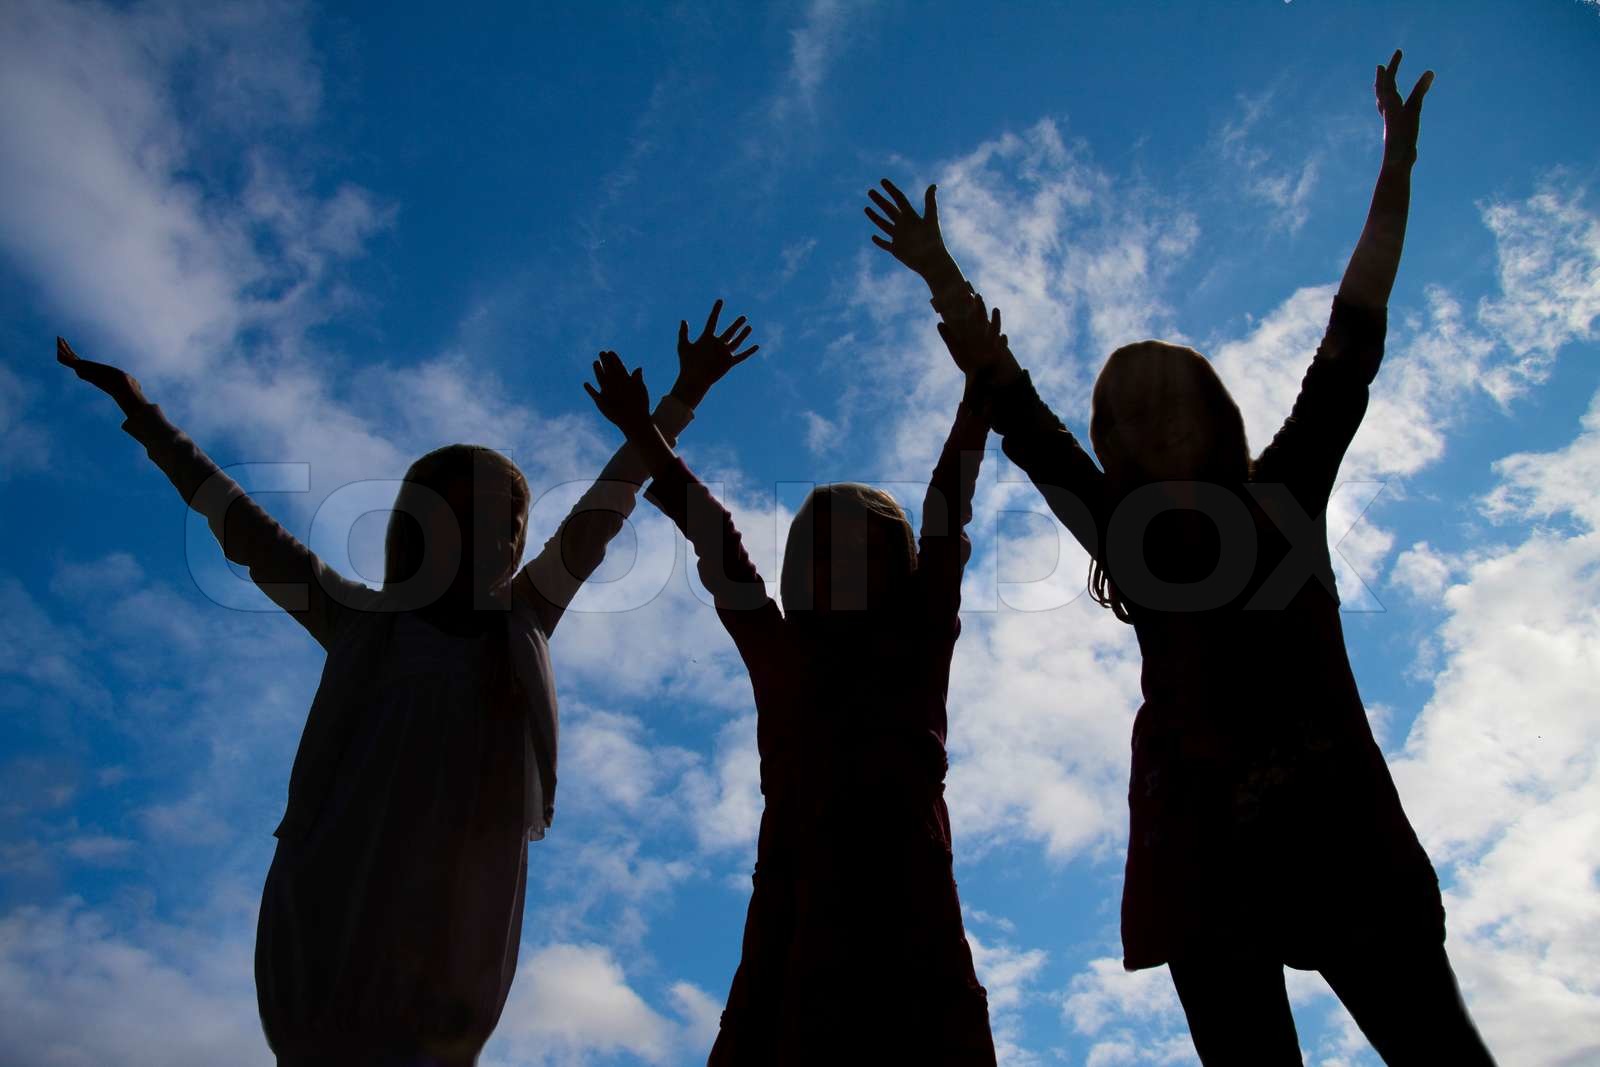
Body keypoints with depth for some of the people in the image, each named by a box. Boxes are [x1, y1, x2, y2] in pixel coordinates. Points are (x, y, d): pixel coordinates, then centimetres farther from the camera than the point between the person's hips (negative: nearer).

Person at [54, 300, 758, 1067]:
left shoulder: (521, 621, 13)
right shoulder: (364, 621, 8)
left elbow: (602, 511, 14)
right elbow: (241, 525, 12)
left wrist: (684, 396, 17)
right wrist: (138, 409, 16)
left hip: (453, 927, 2)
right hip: (336, 915, -2)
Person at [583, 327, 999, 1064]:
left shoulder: (920, 643, 17)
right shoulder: (780, 652, 19)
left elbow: (949, 509, 10)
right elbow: (715, 542, 18)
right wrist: (642, 433, 19)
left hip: (900, 891, -1)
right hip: (794, 901, 1)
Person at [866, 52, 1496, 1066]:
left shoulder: (1286, 489, 12)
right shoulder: (1122, 528, 13)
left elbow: (1349, 356, 11)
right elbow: (1021, 419, 13)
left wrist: (1396, 173, 14)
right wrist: (945, 282, 15)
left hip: (1333, 814, 0)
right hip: (1202, 827, 1)